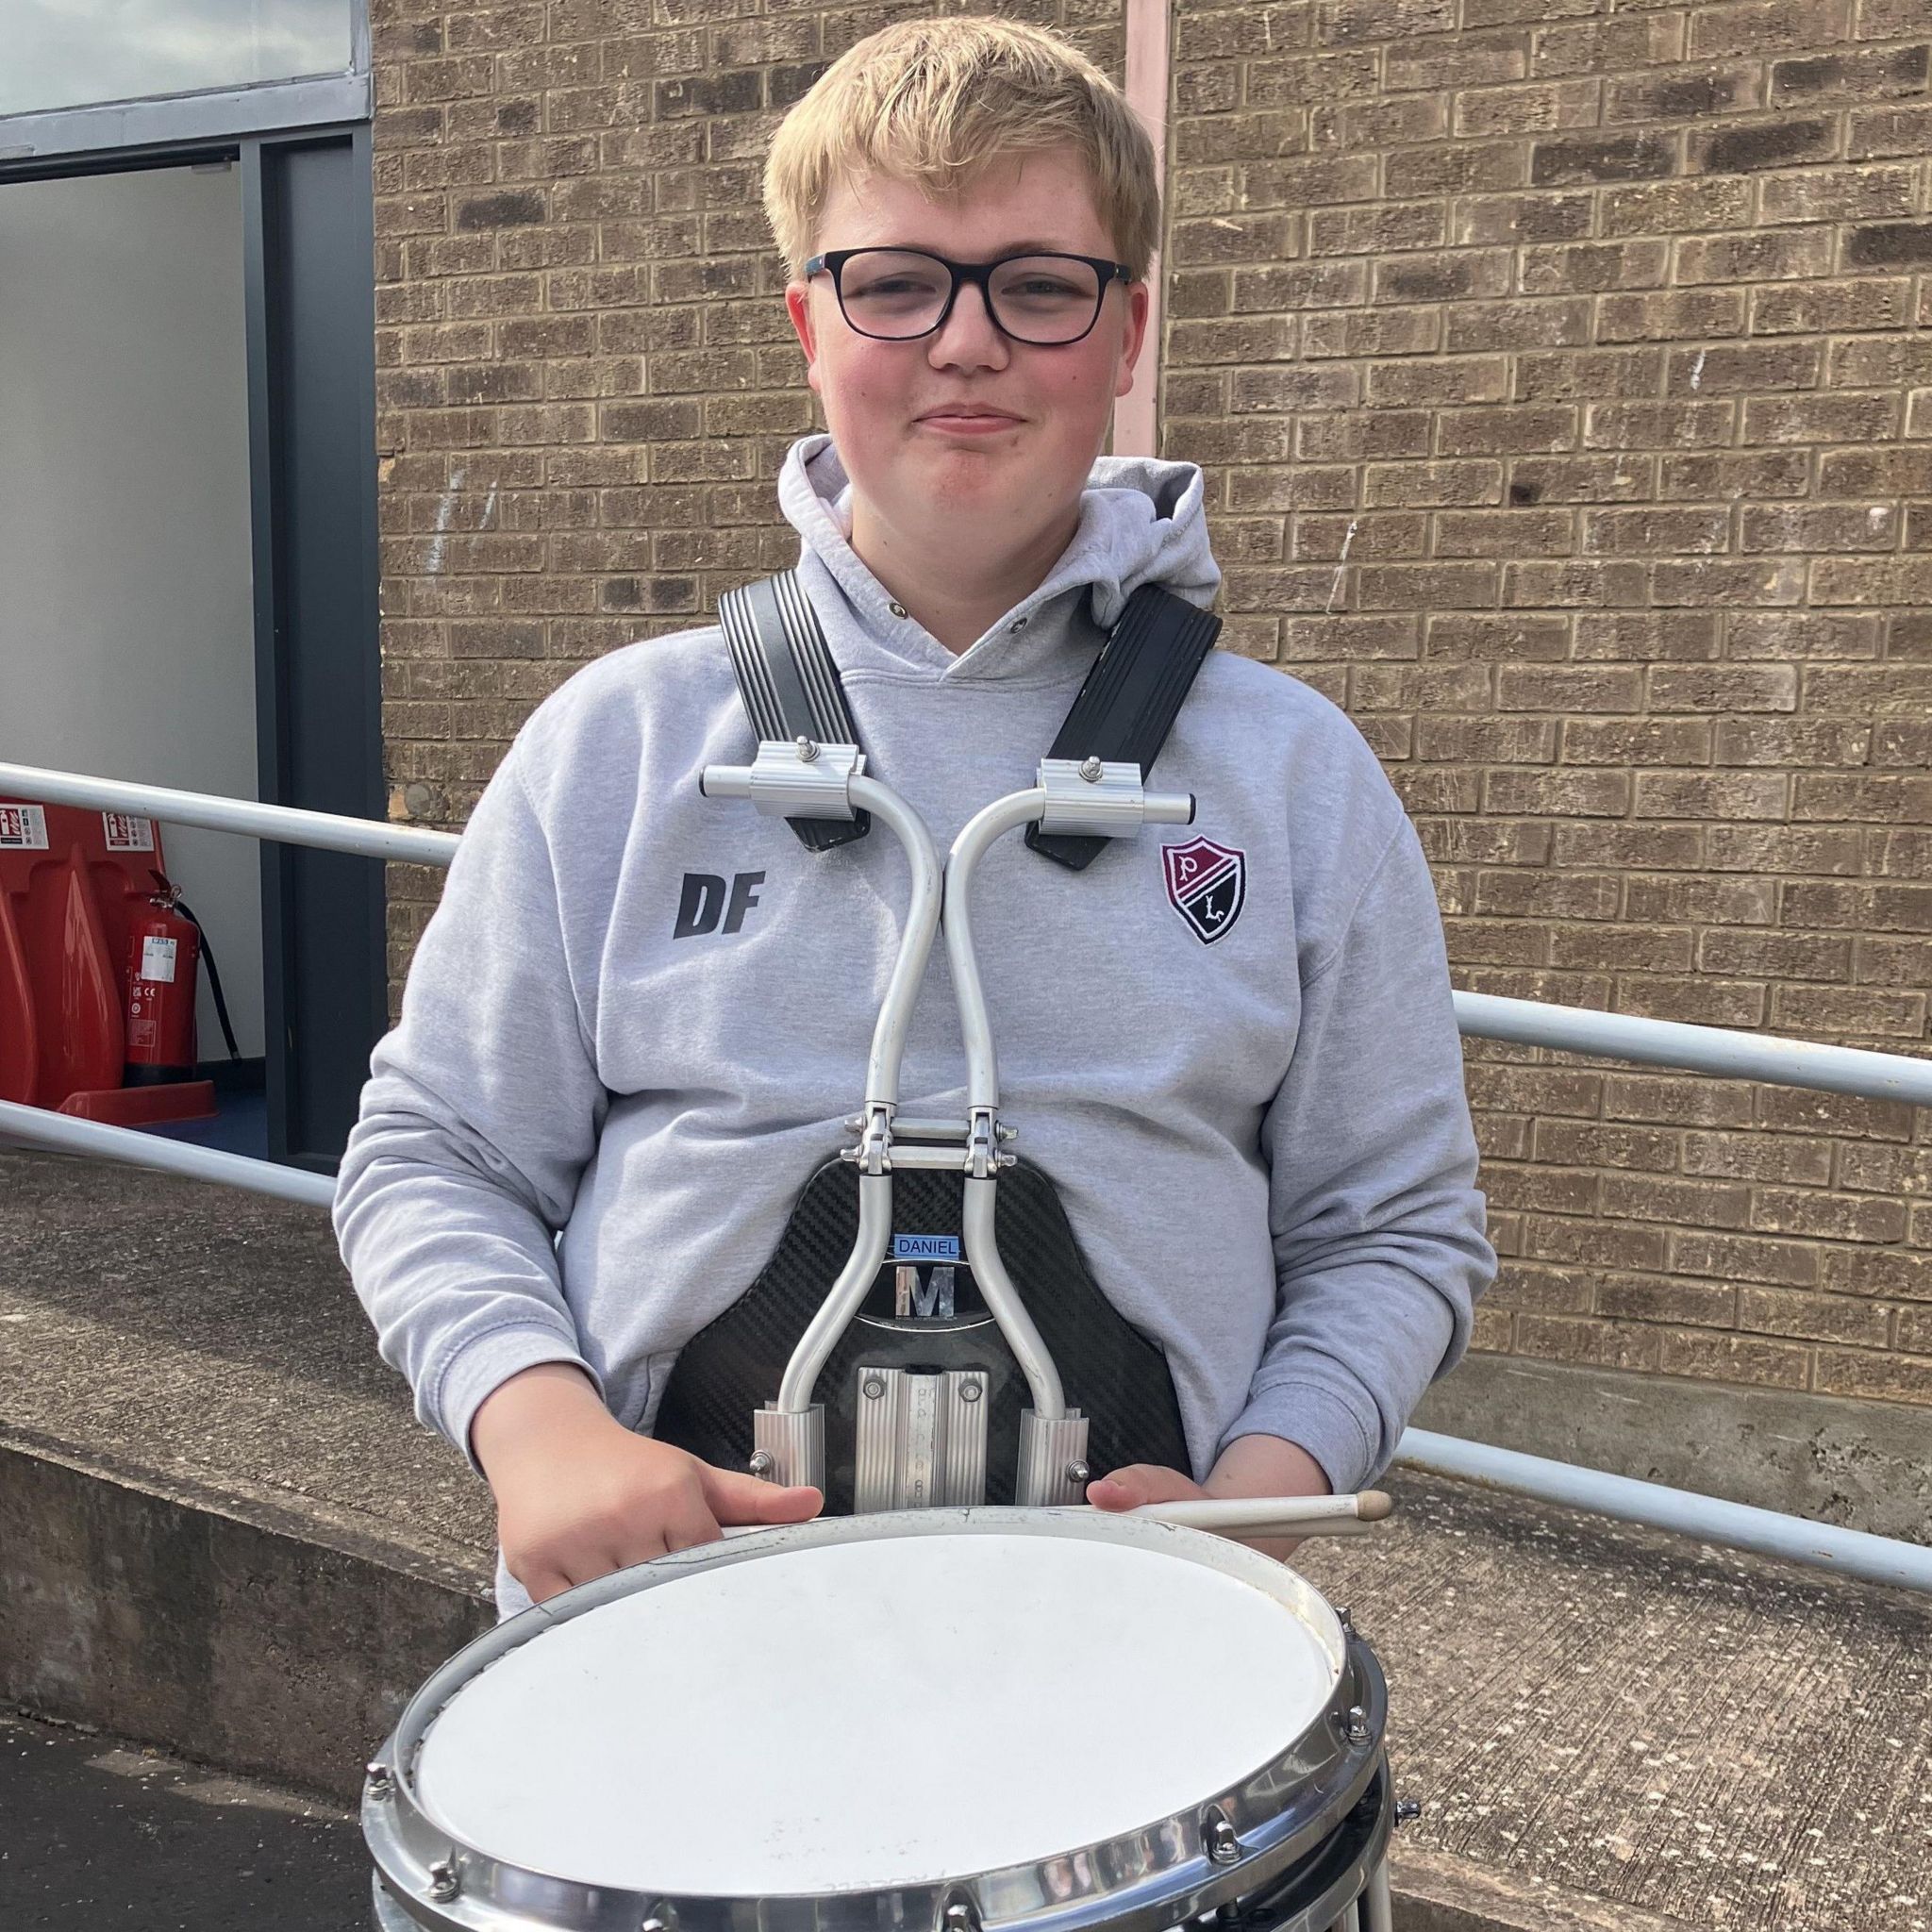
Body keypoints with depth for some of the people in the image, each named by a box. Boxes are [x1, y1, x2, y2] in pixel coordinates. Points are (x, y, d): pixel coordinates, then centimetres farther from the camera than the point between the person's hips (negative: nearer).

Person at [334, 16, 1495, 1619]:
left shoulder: (1294, 775, 6)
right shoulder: (623, 741, 5)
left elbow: (1395, 1230, 10)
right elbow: (435, 1155, 10)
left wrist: (1255, 1489, -7)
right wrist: (535, 1416, -8)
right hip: (661, 1588, 1)